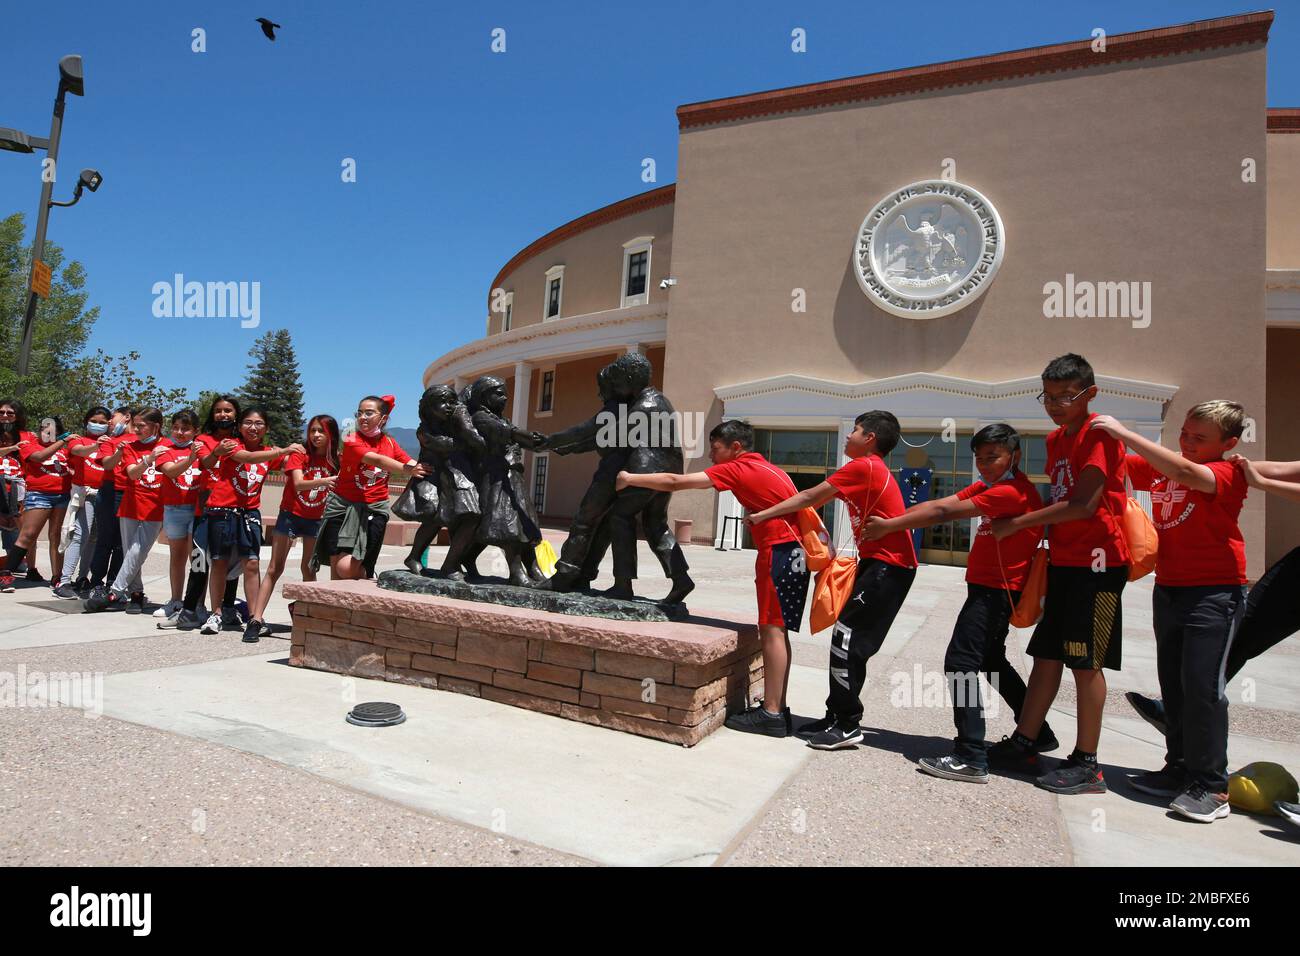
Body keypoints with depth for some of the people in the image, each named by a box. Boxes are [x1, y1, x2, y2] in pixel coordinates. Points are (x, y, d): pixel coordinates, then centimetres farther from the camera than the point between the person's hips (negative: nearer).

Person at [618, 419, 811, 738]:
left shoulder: (736, 468, -5)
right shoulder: (767, 468, 21)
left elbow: (676, 482, -6)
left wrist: (629, 479, 3)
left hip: (778, 550, -9)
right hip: (794, 548, 9)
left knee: (772, 629, -7)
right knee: (776, 630, 11)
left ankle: (771, 714, -4)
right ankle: (776, 709, 16)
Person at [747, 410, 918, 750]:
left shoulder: (863, 466, -12)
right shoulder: (872, 469, 18)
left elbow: (810, 498, -10)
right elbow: (816, 500, 14)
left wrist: (763, 515, -3)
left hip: (888, 565, -10)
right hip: (878, 562, 10)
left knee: (847, 638, -9)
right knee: (848, 640, 10)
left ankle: (847, 726, -1)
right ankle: (837, 717, 16)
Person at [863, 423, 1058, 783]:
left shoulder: (1010, 492, -18)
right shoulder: (989, 486, 12)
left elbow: (944, 514, -22)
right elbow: (939, 504, 0)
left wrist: (888, 526, -18)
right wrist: (889, 522, -12)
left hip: (996, 589, -10)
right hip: (990, 588, 10)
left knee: (961, 662, -13)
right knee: (991, 660, 22)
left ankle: (971, 759, -12)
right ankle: (1038, 734, 37)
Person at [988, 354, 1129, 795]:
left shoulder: (1100, 433, -12)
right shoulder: (1056, 439, 14)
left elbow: (1083, 504, -19)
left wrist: (1016, 523, -15)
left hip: (1096, 560, -8)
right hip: (1063, 560, 8)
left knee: (1086, 661, -2)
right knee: (1047, 655, 11)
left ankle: (1086, 765, 9)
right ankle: (1022, 746, 20)